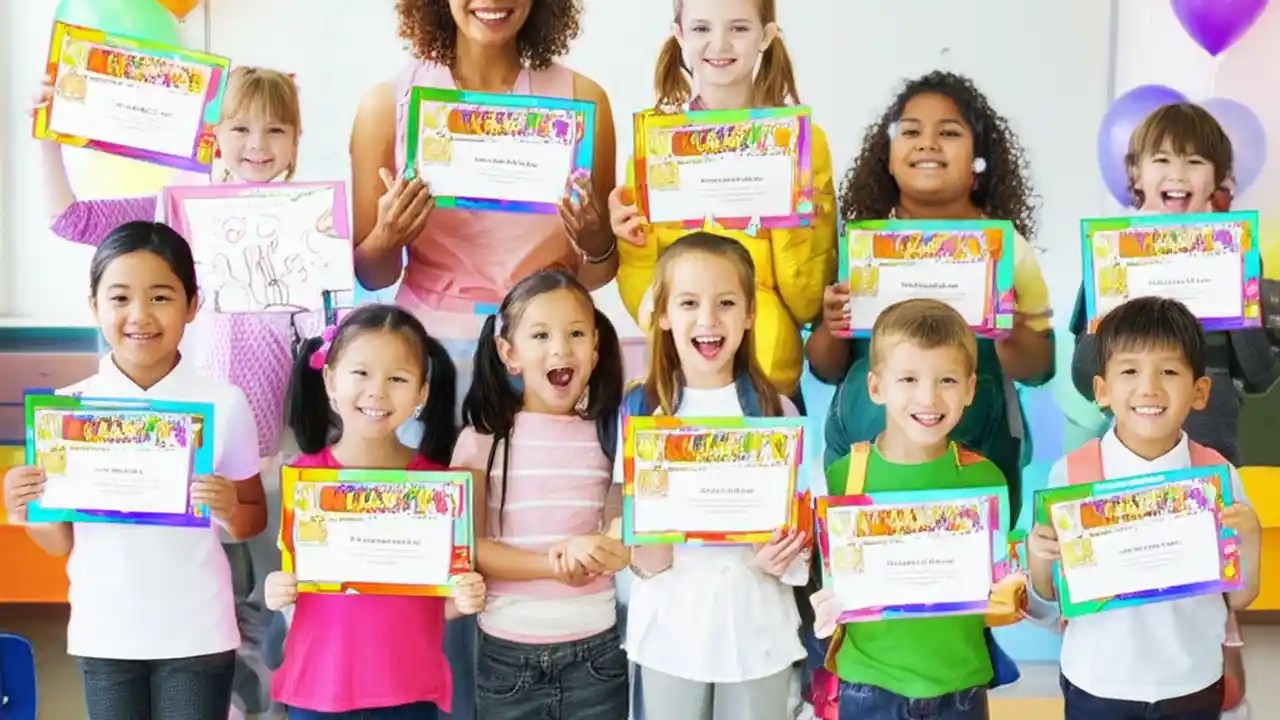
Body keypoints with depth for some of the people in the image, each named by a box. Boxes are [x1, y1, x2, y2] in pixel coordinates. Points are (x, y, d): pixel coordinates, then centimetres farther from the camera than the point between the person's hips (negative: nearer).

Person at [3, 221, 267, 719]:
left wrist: (230, 511, -17)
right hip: (103, 634, 2)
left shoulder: (224, 404, -7)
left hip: (196, 635, -1)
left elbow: (255, 519, 5)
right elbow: (61, 542, 5)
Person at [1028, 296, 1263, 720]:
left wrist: (1250, 540, -14)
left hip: (1192, 685, 1)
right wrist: (1038, 558, -21)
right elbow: (1046, 605, -2)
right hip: (1096, 685, -1)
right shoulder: (1070, 474, -9)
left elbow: (1238, 599, 2)